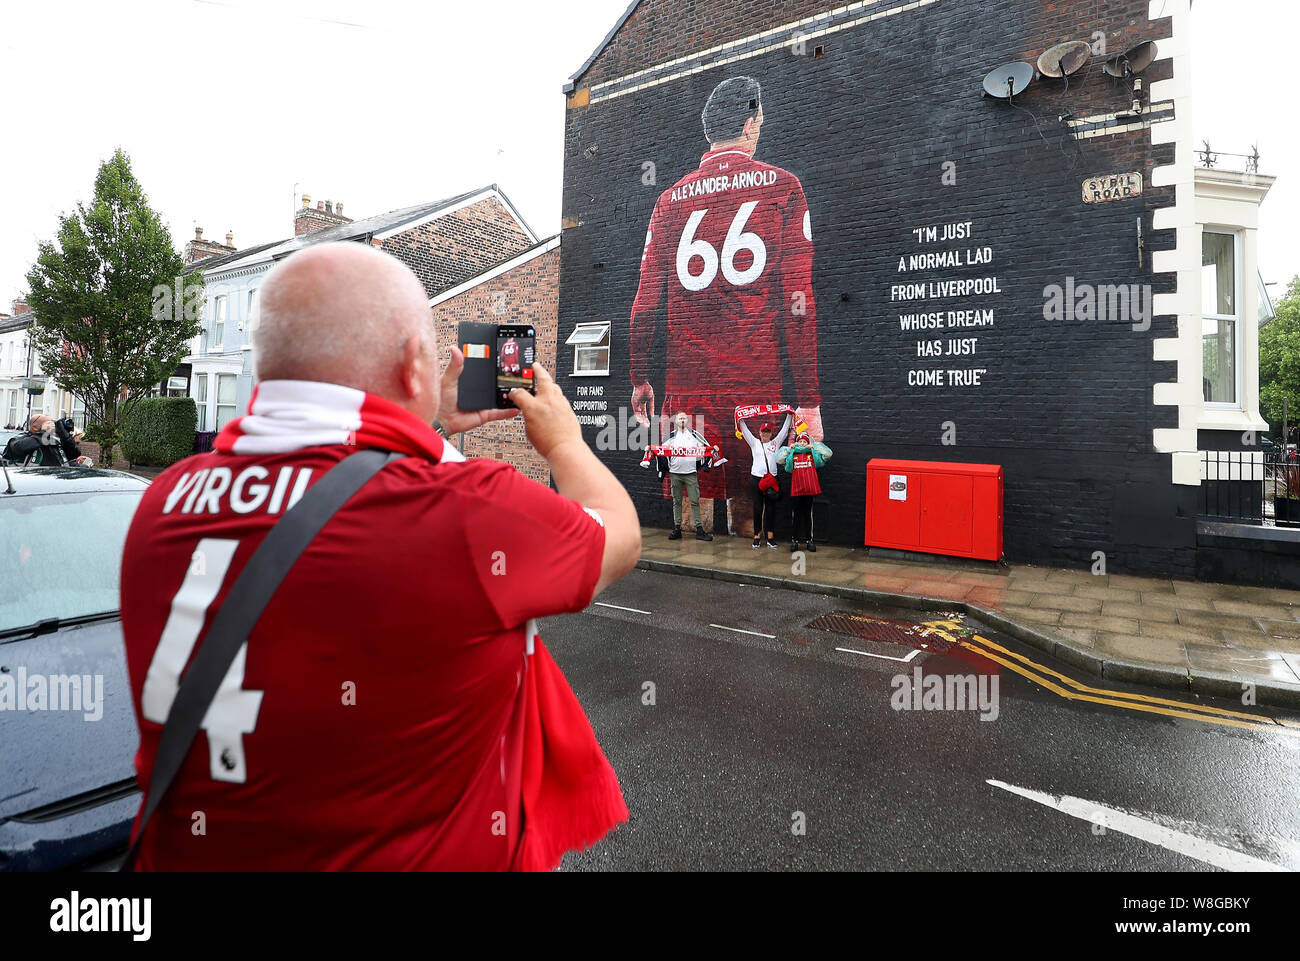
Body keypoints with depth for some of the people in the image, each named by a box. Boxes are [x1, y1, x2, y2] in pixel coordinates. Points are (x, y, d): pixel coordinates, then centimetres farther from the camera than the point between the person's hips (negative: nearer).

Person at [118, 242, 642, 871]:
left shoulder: (166, 497, -10)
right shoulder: (467, 512, -28)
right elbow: (620, 536, -8)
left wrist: (427, 425, 15)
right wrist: (562, 438, 8)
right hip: (418, 854, -5)